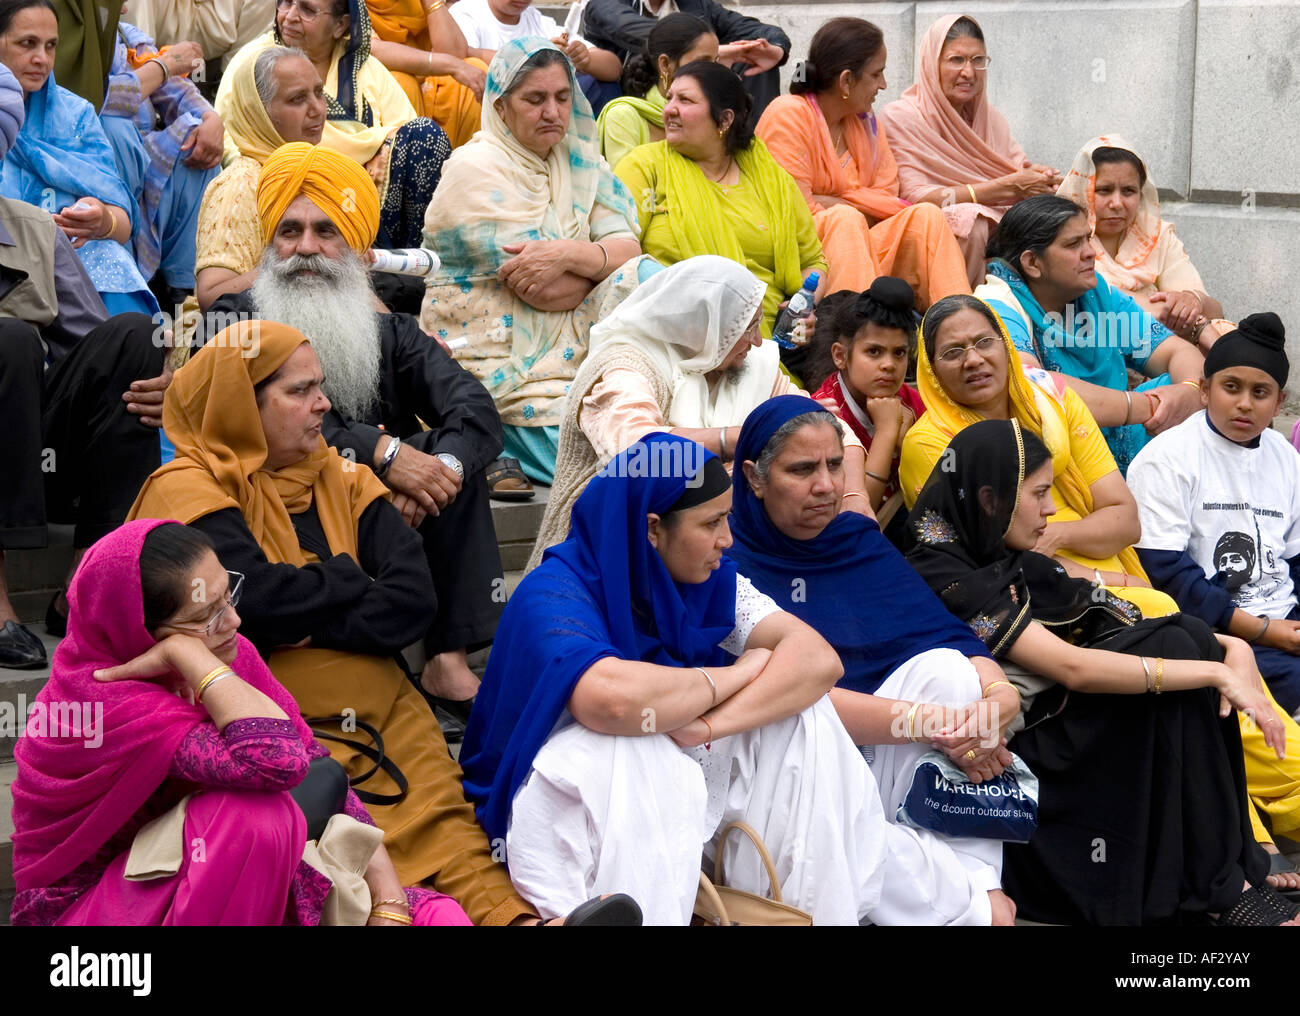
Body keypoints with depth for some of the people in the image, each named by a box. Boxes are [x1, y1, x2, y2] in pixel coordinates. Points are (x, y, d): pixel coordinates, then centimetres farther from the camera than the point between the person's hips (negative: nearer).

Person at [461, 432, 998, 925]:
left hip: (671, 802, 7)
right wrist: (737, 674, -25)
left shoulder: (712, 581, -2)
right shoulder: (553, 596, -23)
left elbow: (818, 659, -15)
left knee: (798, 711, -10)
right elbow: (613, 699, -43)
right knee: (637, 749, -36)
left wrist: (709, 726, -32)